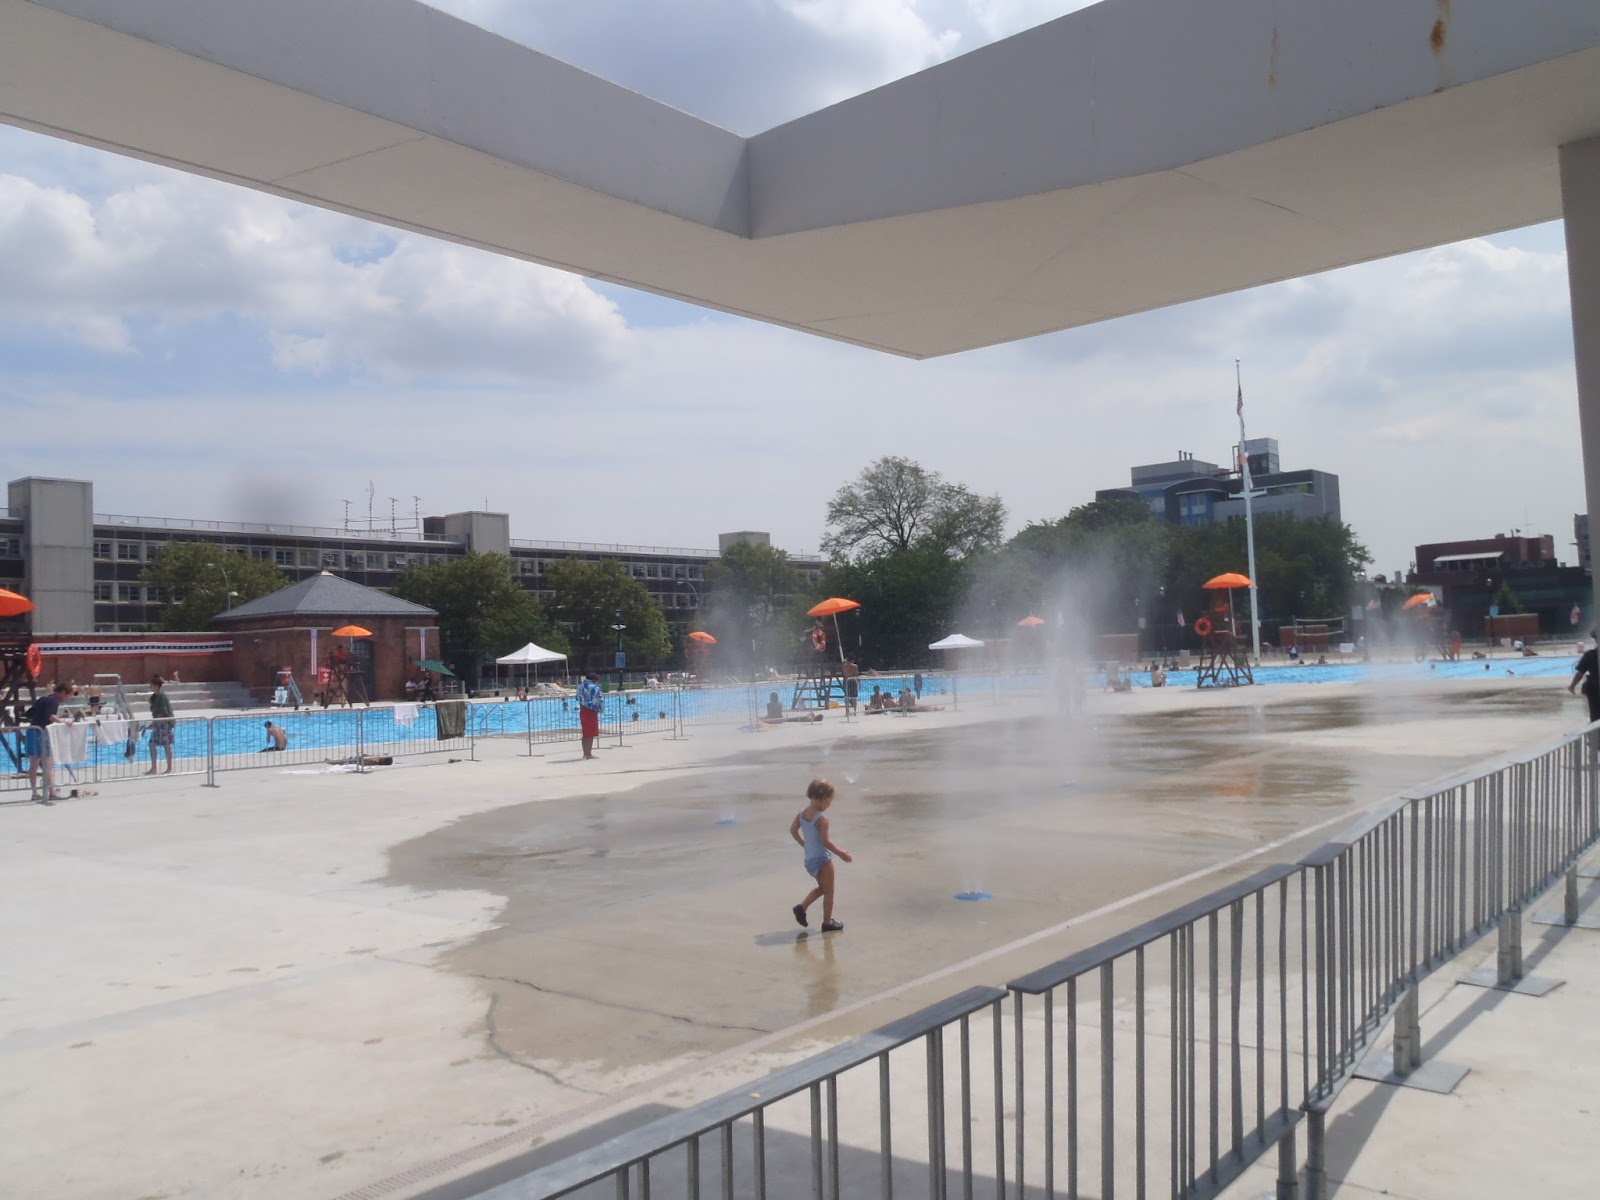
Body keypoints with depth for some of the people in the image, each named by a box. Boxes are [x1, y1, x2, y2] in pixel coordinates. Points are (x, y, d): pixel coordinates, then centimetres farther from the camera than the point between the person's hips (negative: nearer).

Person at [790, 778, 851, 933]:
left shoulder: (802, 813, 0)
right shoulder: (822, 819, -23)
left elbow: (793, 830, 10)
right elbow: (825, 841, -23)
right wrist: (840, 853, -12)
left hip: (809, 859, 8)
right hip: (822, 859, -8)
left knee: (822, 888, 25)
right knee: (829, 892, 8)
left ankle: (802, 907, 16)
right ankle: (827, 923, 15)